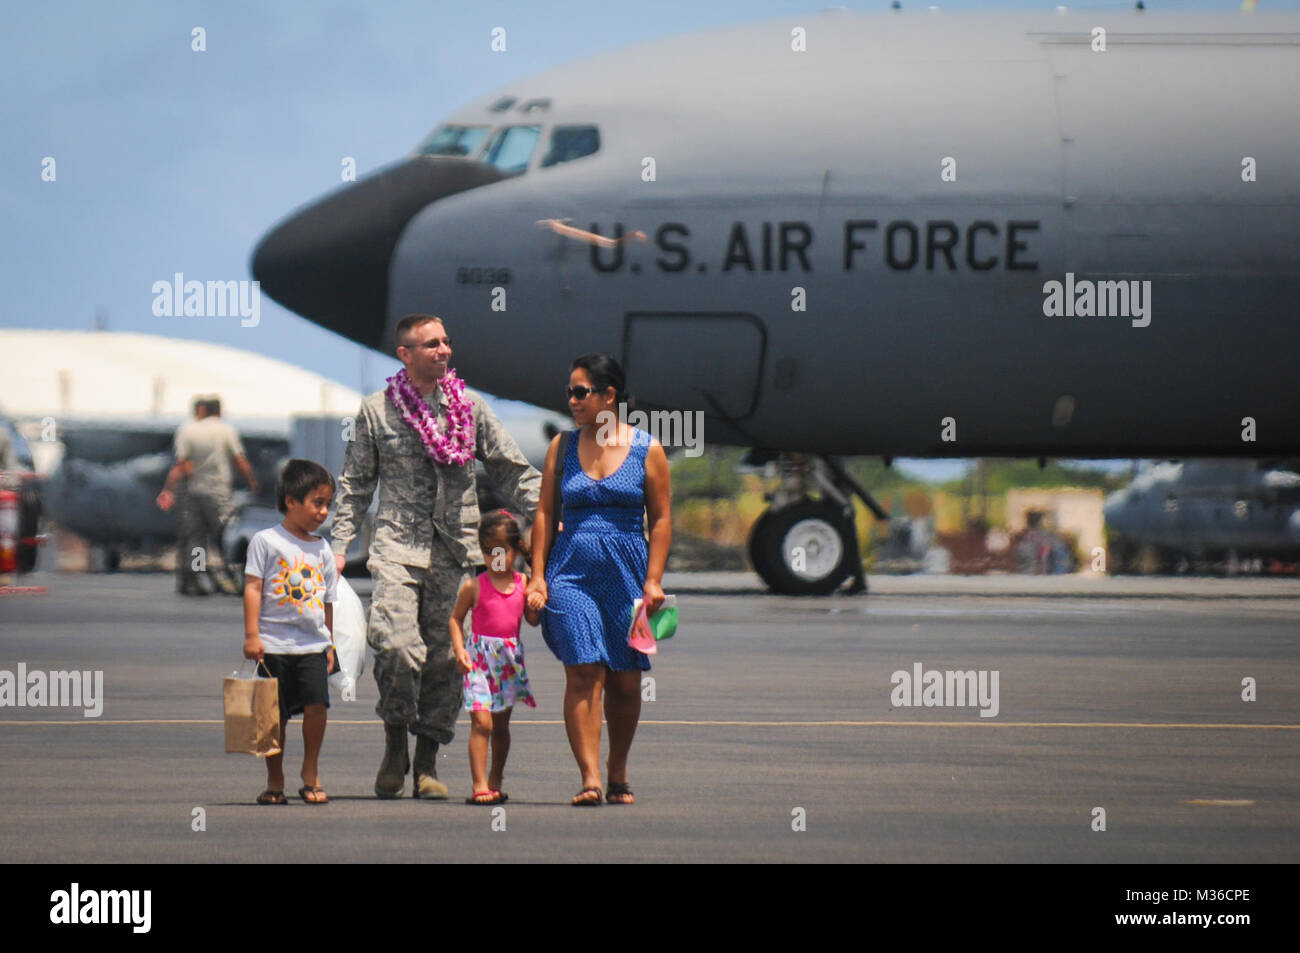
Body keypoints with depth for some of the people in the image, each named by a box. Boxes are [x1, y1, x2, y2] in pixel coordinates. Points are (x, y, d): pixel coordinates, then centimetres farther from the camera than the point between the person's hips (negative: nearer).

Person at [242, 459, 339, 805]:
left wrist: (330, 644, 19)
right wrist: (252, 634, -10)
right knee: (276, 714, 1)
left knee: (316, 703, -14)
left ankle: (311, 773, 2)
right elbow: (253, 588, -4)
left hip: (312, 644, 3)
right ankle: (275, 780, 13)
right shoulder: (266, 541, -1)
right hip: (274, 643, -3)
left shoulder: (321, 548, 14)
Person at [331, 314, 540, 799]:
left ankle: (427, 763, 13)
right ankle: (395, 742, 2)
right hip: (397, 545, -2)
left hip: (455, 550, 2)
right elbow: (355, 483, 11)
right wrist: (339, 544, 4)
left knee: (445, 658, 2)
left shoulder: (470, 407, 11)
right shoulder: (377, 411, 6)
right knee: (398, 647, -19)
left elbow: (511, 469, 15)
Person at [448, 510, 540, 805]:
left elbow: (532, 619, 11)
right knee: (481, 722, -13)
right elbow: (456, 618, 3)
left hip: (510, 658, 4)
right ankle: (479, 784, -13)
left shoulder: (523, 584, 5)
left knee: (501, 725, 13)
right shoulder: (474, 587, -4)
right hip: (479, 658, -4)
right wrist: (460, 650, -9)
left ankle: (495, 781, 25)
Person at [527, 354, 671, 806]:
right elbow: (544, 514, 8)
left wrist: (653, 580, -4)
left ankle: (618, 772, 23)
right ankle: (589, 777, -15)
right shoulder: (563, 447, 7)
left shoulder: (647, 450, 2)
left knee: (624, 680, 5)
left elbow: (660, 519, 3)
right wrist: (537, 576, 1)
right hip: (571, 571, 0)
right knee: (583, 673, -12)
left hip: (626, 572, 0)